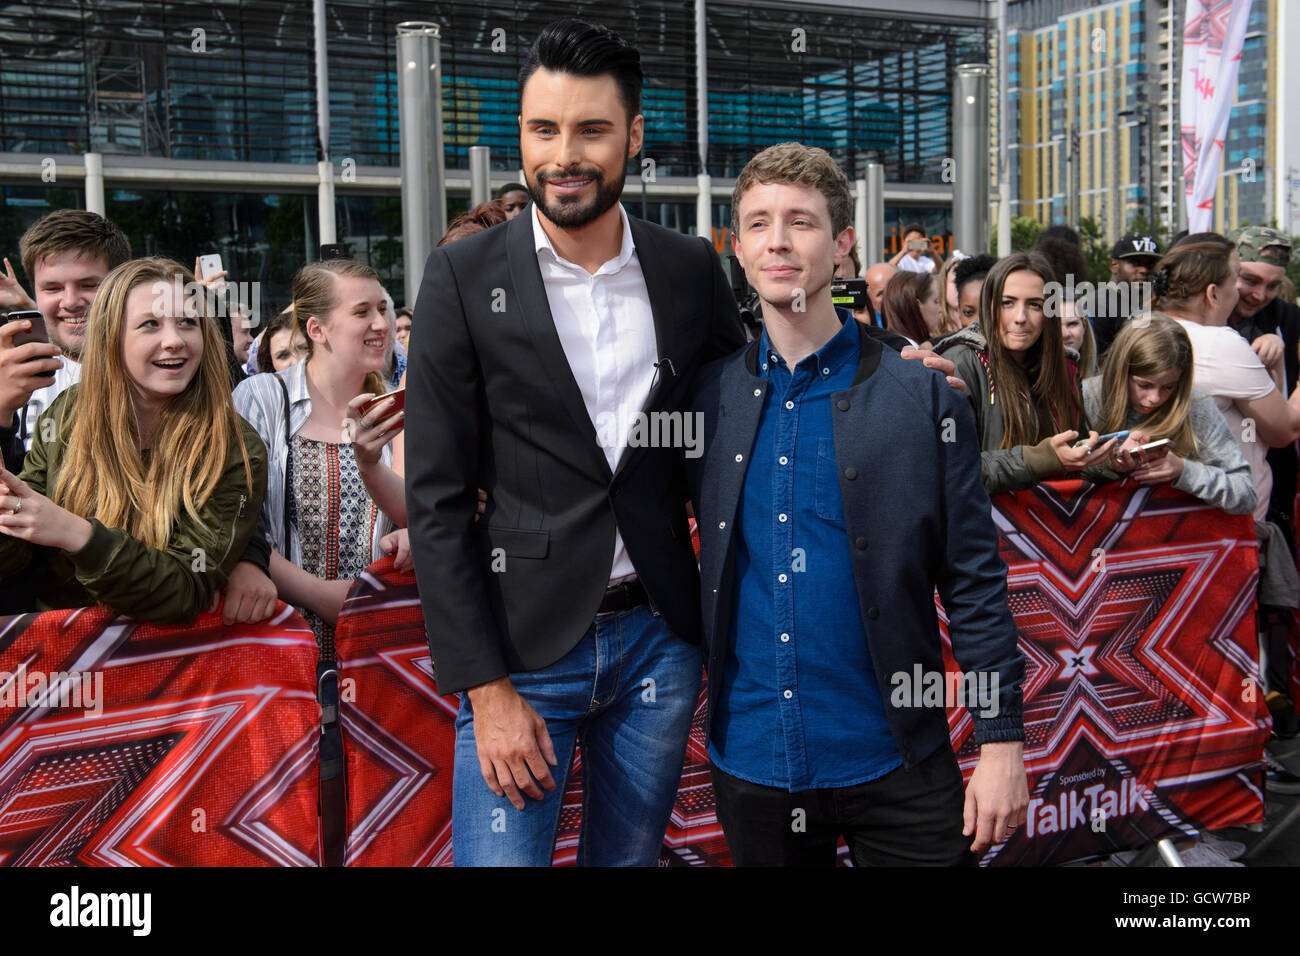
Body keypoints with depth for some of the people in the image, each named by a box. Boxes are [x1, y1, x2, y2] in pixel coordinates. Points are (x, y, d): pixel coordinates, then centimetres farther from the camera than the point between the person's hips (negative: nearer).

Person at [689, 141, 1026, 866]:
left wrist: (1002, 740, -7)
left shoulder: (922, 397, -4)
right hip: (750, 759, 2)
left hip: (894, 767, -2)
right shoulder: (711, 396, 2)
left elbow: (974, 581, -4)